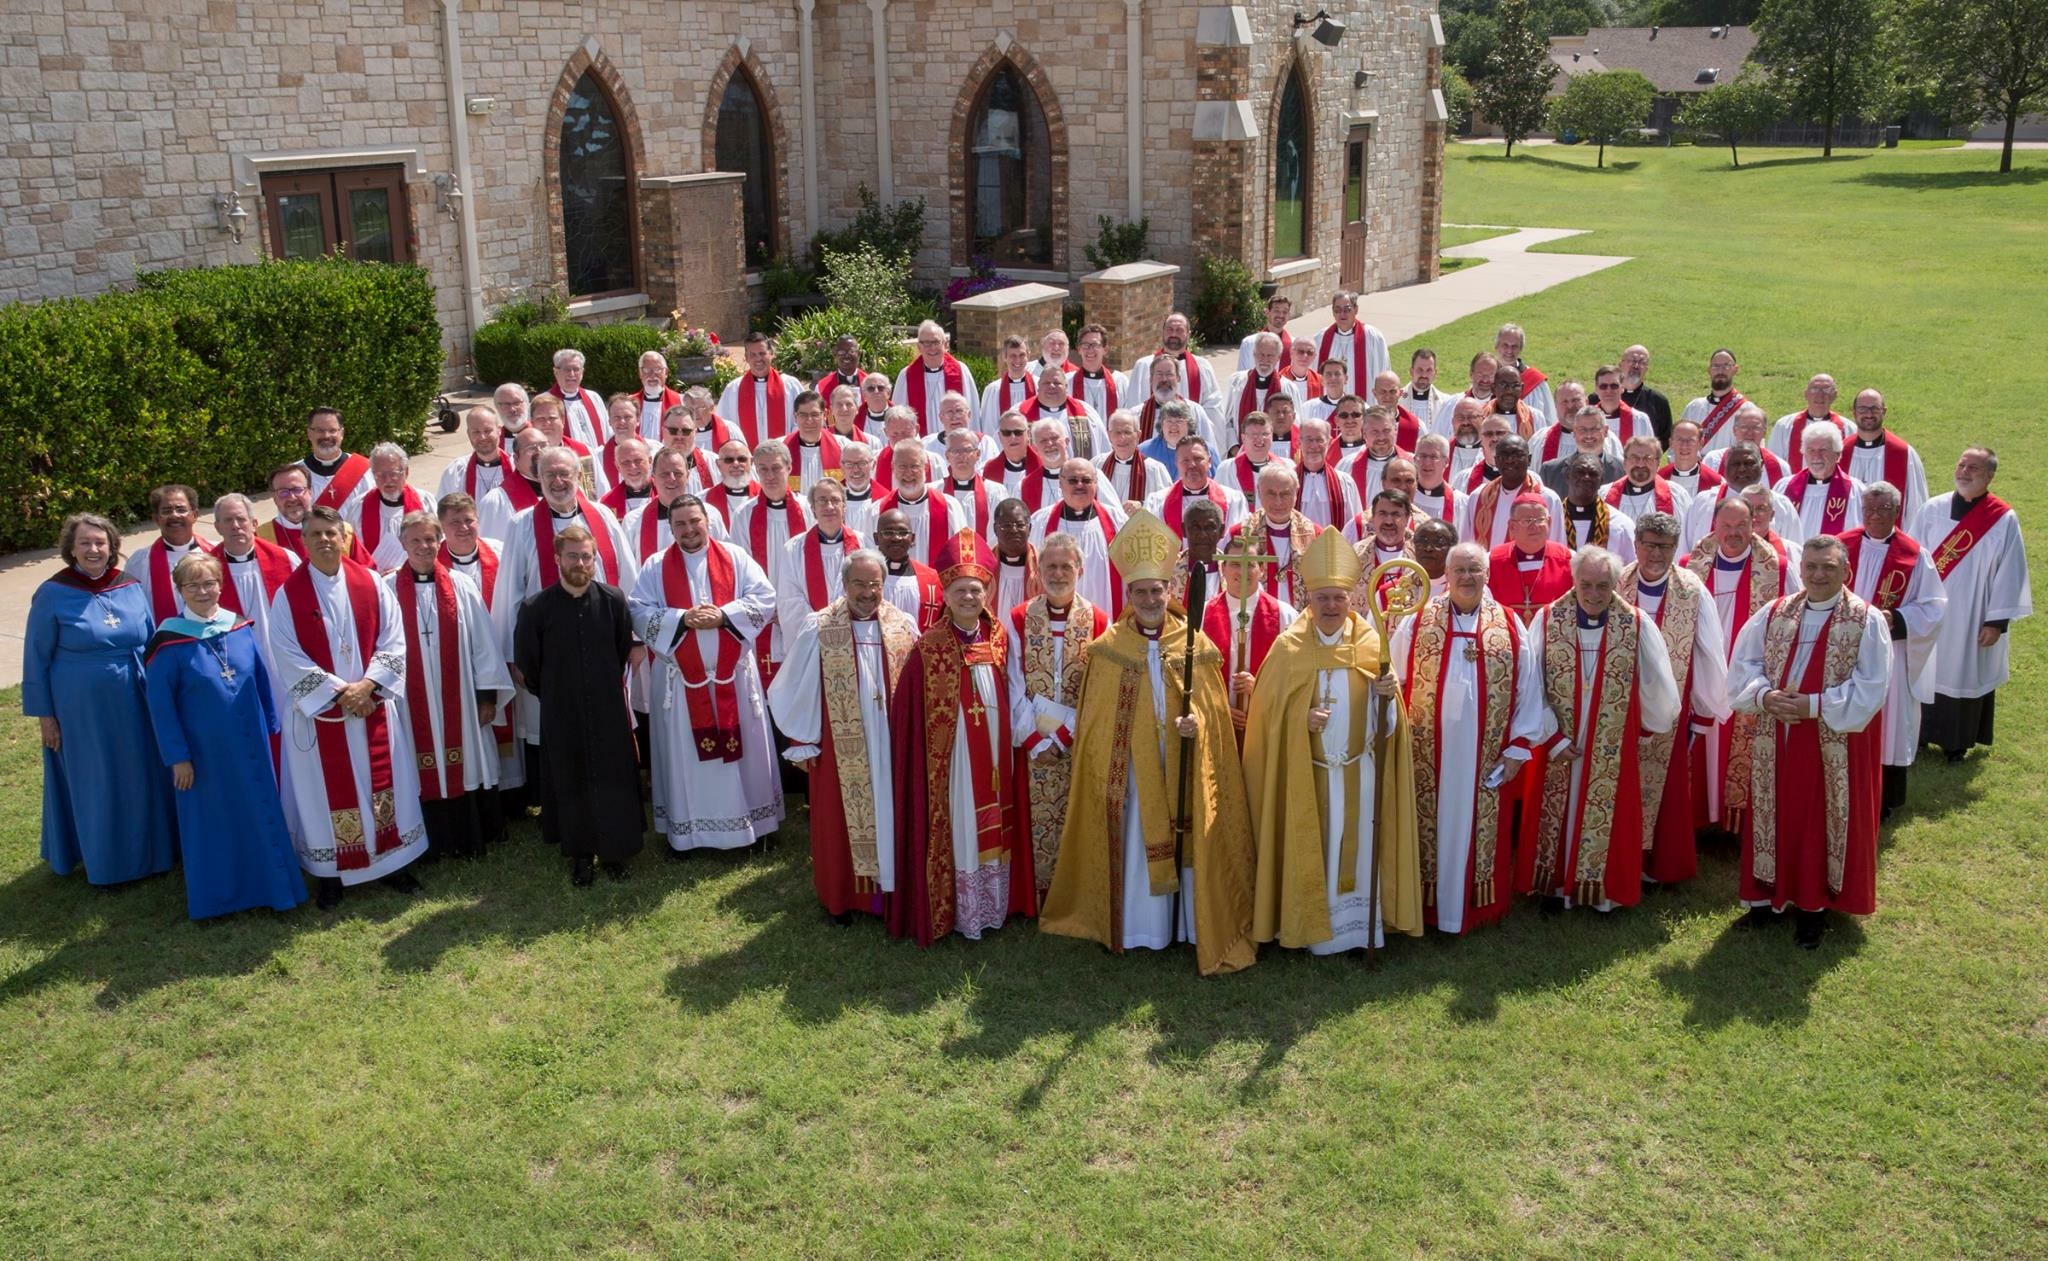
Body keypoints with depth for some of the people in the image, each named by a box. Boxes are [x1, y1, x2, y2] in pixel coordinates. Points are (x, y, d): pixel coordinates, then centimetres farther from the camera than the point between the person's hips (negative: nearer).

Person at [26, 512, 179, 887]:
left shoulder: (131, 588, 2)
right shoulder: (53, 594, -9)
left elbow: (152, 645, 10)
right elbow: (36, 658, -4)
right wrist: (44, 714, -5)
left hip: (134, 707, 4)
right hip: (81, 710, -3)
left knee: (140, 780, 14)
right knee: (95, 785, 9)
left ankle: (146, 849, 31)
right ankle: (103, 860, 25)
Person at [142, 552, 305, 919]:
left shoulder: (241, 628, -1)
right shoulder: (169, 643, -13)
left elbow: (262, 680, 7)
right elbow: (160, 705, -9)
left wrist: (271, 728, 8)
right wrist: (177, 756, -10)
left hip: (249, 747, 4)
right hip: (204, 752, -3)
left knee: (260, 815, 13)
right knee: (211, 822, 11)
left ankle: (268, 886, 30)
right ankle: (215, 896, 28)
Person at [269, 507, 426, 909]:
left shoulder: (371, 583, 0)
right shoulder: (288, 594, -6)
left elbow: (393, 641, -2)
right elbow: (289, 657, -10)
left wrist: (366, 685, -15)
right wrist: (339, 692, -15)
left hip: (373, 706, 2)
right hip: (319, 712, -2)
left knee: (383, 784, 9)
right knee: (328, 790, 6)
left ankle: (393, 862, 22)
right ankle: (330, 875, 17)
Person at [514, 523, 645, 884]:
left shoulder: (613, 599, -6)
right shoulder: (536, 607, -10)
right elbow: (525, 664, 3)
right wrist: (551, 694, 12)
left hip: (609, 710, 1)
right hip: (561, 715, -1)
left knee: (614, 780, 7)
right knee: (571, 783, 9)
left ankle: (615, 851, 22)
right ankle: (581, 855, 22)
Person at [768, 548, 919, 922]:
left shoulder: (904, 626, -2)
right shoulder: (819, 629, -9)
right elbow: (797, 689, -3)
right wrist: (803, 744, -1)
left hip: (893, 748, 2)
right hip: (840, 751, -2)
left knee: (891, 817, 12)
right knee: (841, 823, 9)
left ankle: (890, 889, 28)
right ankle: (840, 897, 25)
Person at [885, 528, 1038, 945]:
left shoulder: (999, 639, 2)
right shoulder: (929, 649, -11)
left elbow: (1011, 699, 10)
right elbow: (907, 713, -9)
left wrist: (1013, 744, 4)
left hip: (995, 753, 5)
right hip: (951, 759, -4)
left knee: (995, 828, 13)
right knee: (958, 829, 2)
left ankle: (994, 906, 26)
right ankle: (959, 913, 13)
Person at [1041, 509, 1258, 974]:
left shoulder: (1195, 645, 0)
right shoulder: (1109, 648, 0)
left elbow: (1215, 708, 2)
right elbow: (1096, 722, 4)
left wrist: (1198, 722, -19)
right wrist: (1103, 775, -2)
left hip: (1183, 769, 0)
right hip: (1130, 771, 0)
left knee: (1187, 841, 5)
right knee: (1135, 845, 6)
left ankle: (1188, 925, 16)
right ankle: (1138, 927, 16)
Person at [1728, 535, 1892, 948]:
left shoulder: (1867, 622, -7)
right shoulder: (1775, 613, 4)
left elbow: (1870, 690, -12)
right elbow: (1743, 665, 6)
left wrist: (1813, 705, -20)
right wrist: (1765, 696, -13)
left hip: (1835, 747, -3)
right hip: (1775, 740, 3)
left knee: (1821, 819, 5)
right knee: (1775, 813, 11)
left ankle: (1815, 904, 19)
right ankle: (1768, 892, 24)